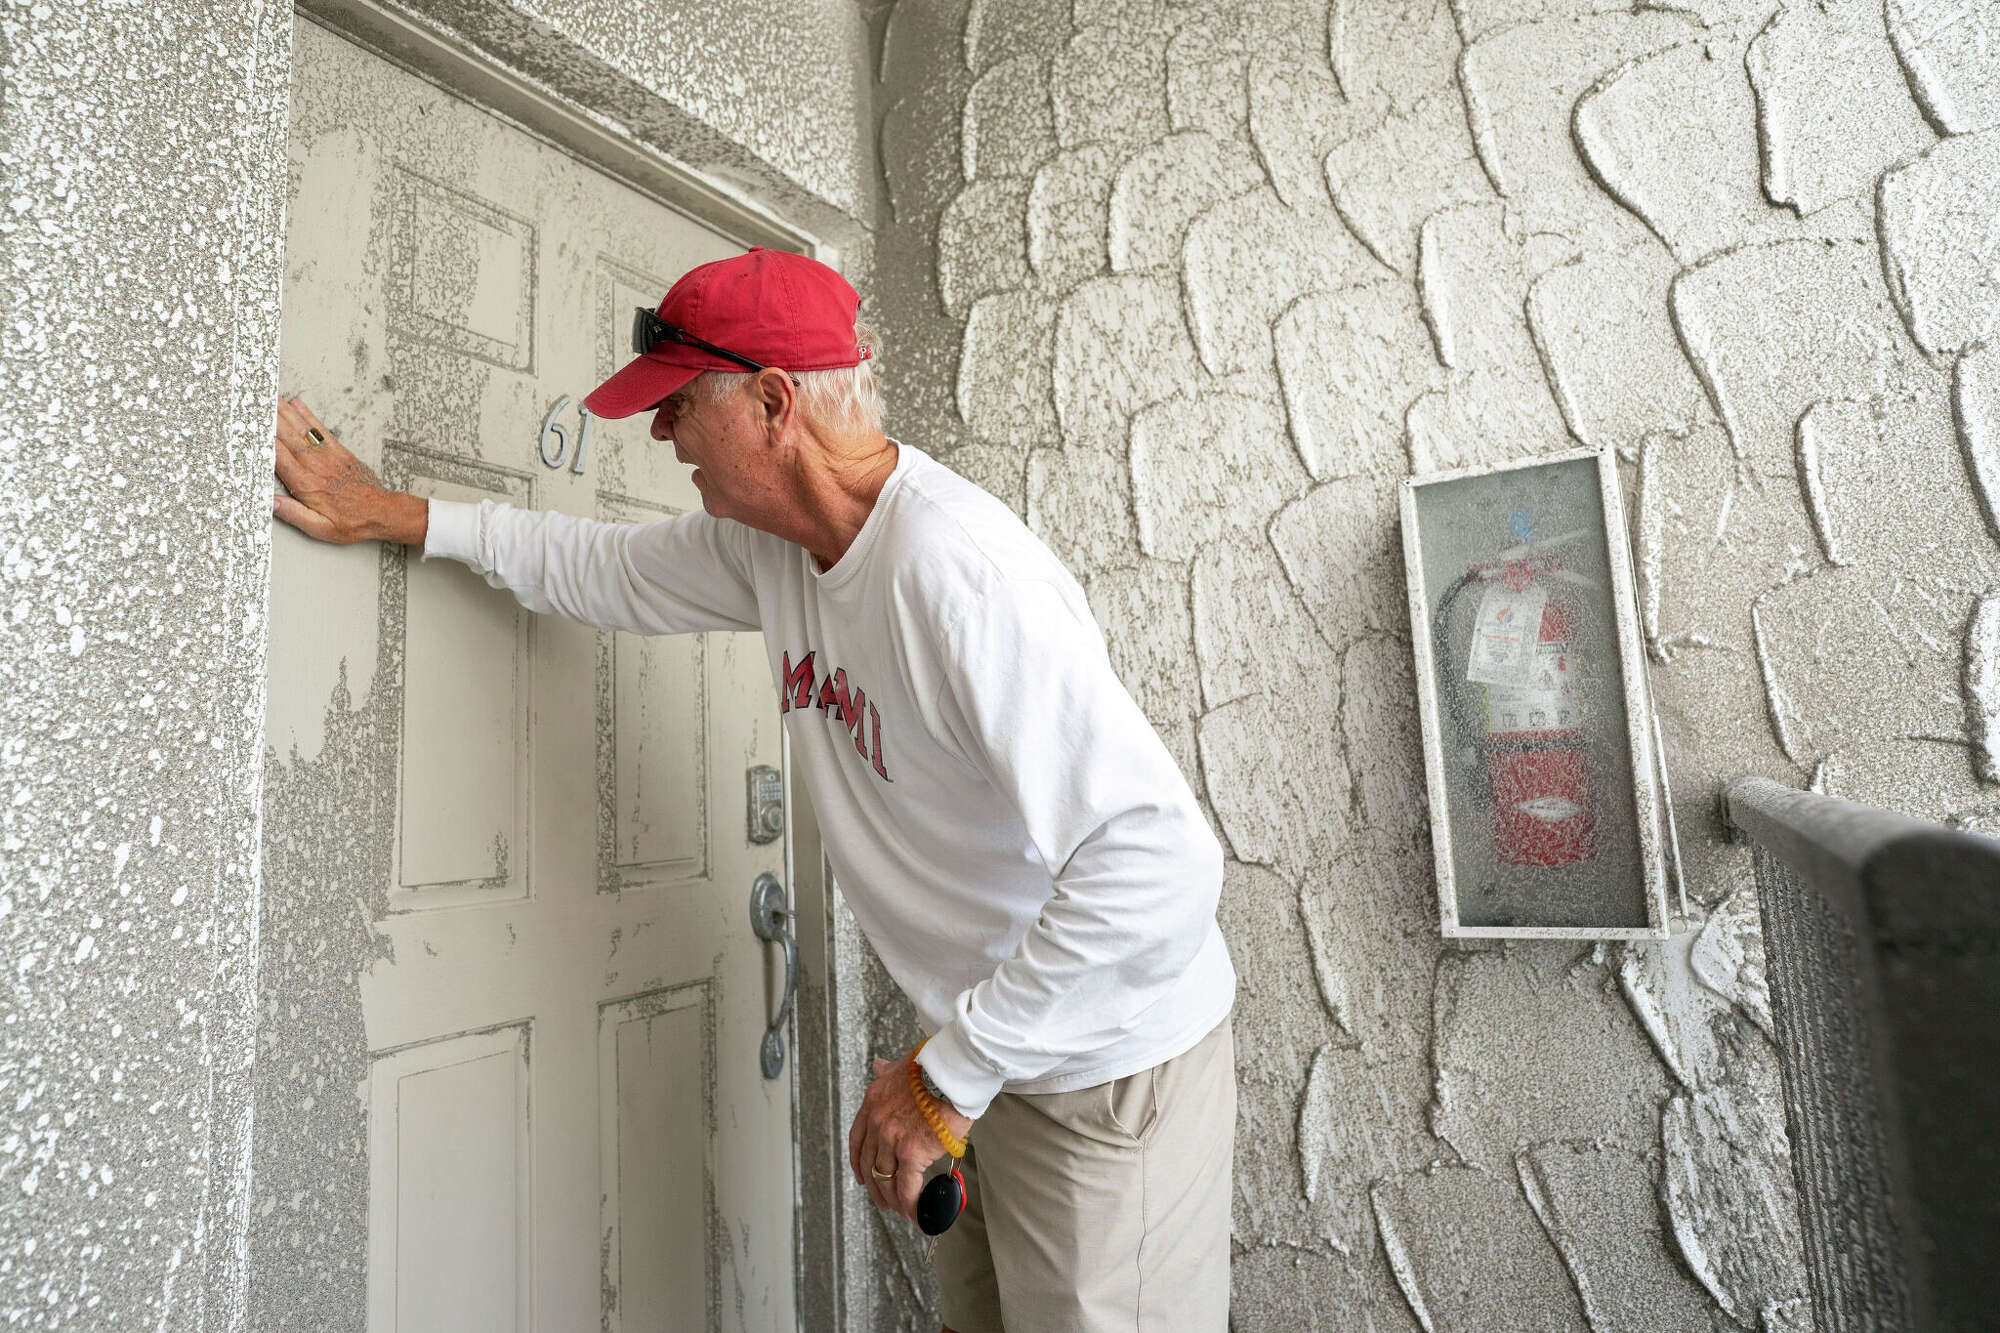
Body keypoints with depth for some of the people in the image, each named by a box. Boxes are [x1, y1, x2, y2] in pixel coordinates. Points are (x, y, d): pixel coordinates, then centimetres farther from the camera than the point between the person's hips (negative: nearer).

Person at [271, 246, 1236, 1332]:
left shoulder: (958, 571, -30)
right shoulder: (768, 543, -1)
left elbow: (1159, 863, -35)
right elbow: (603, 569, 19)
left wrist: (948, 1076, -28)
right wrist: (391, 514, 21)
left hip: (1109, 1065, -8)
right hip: (992, 1044, 8)